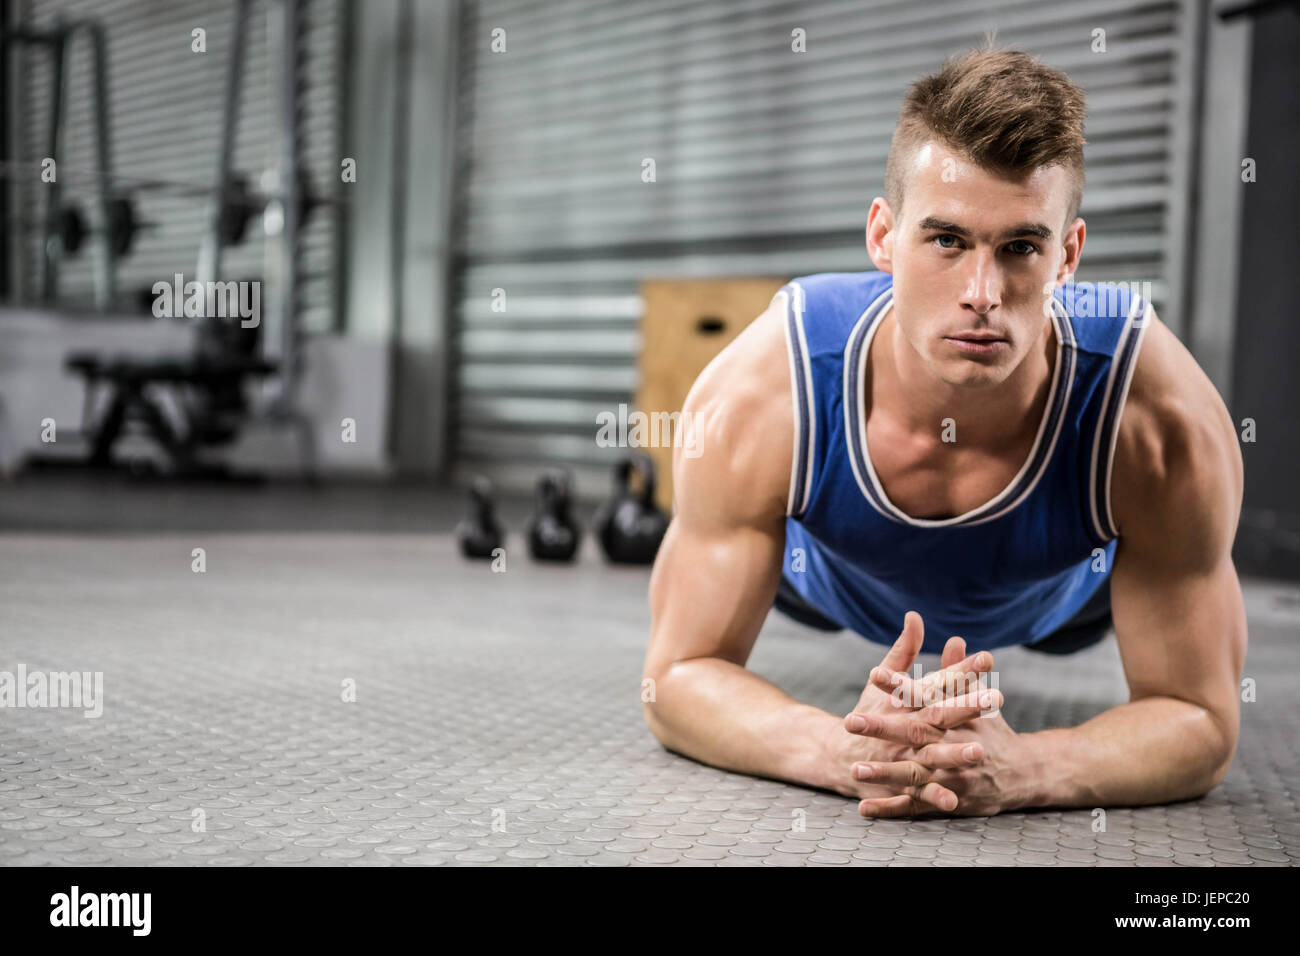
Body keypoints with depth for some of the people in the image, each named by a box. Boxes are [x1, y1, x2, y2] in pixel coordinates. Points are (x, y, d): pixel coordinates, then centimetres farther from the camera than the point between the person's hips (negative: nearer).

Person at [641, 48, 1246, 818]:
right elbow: (680, 675, -33)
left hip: (1068, 593, 1)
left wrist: (1025, 770, -57)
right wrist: (838, 751, -55)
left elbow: (1201, 720, -34)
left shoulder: (1163, 426, -45)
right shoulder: (759, 402, -44)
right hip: (830, 575, 0)